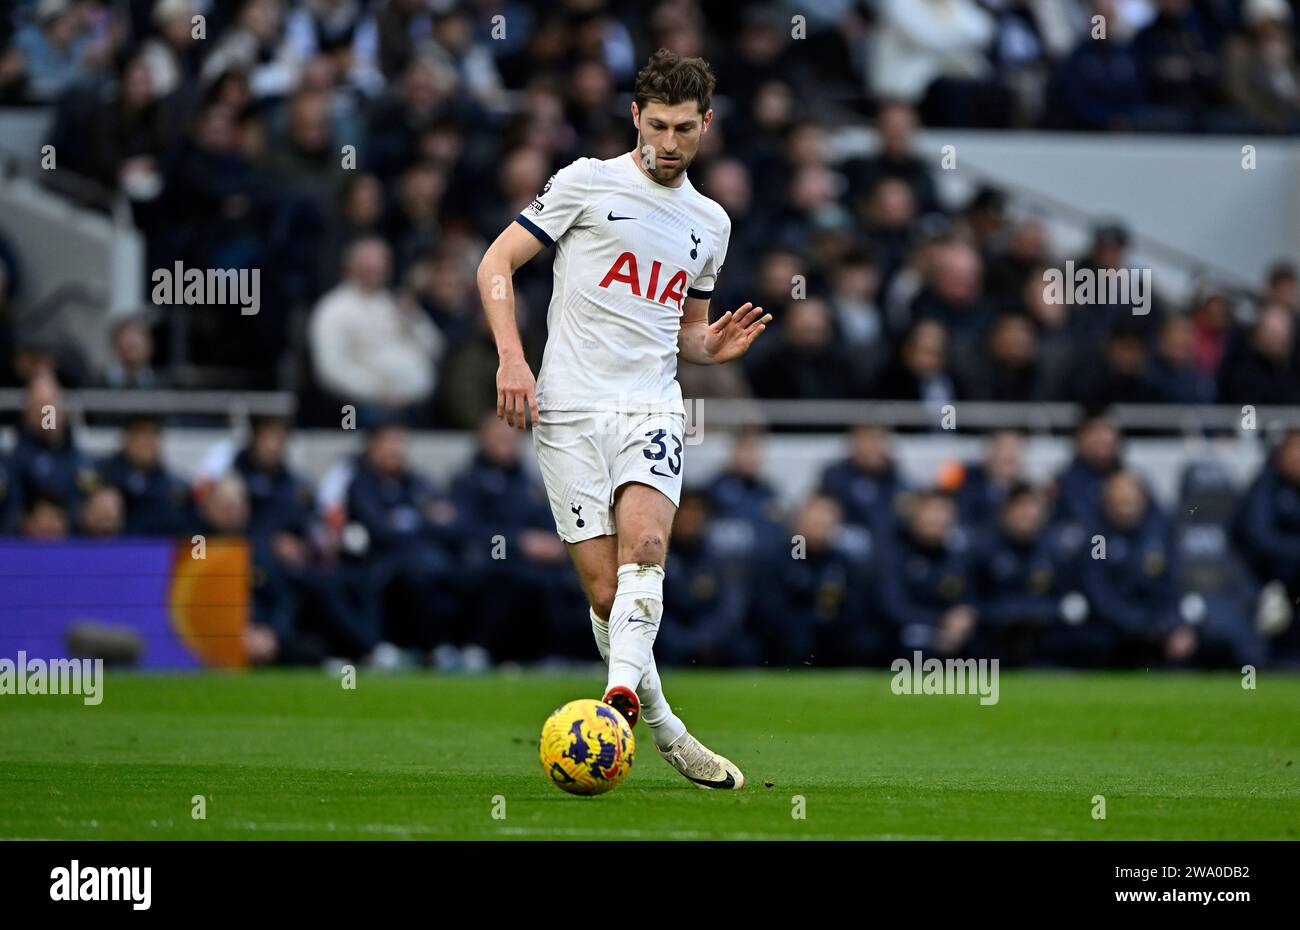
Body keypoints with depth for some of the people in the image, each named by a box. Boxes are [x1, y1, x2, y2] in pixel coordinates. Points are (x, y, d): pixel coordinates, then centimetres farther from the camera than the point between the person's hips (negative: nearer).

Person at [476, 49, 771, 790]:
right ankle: (663, 730, 9)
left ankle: (623, 689, -44)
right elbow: (497, 263, 2)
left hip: (652, 409, 2)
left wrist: (713, 347, 6)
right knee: (606, 590, -7)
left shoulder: (711, 223, 18)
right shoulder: (588, 183, 3)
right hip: (568, 409, -2)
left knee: (643, 543, -26)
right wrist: (512, 358, -11)